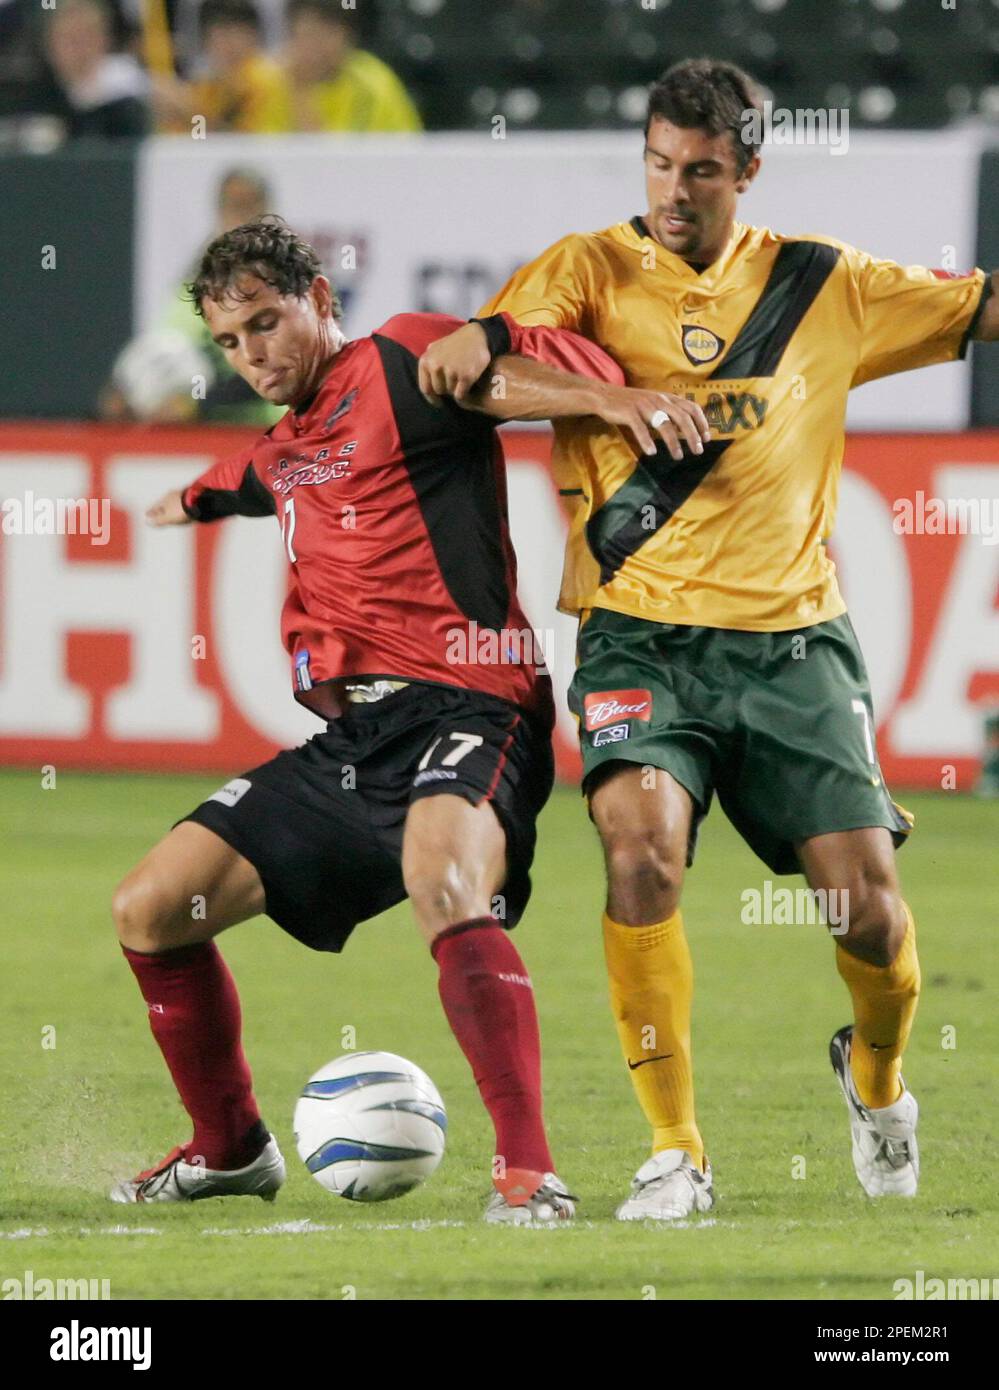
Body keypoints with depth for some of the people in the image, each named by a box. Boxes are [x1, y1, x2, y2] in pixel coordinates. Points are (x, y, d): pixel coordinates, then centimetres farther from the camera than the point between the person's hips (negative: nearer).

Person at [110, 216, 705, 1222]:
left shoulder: (395, 367, -3)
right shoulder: (283, 447, 23)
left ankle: (529, 1174, -38)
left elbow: (508, 371, -21)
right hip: (345, 739, 9)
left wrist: (607, 393, -42)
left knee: (444, 885, -38)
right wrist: (191, 501, 69)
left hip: (459, 710, -9)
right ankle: (230, 1149, 26)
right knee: (150, 908, 7)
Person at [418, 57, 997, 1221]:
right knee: (642, 844, -26)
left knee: (866, 902, -6)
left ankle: (876, 1073, 30)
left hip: (791, 633, 2)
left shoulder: (822, 285, 11)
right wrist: (475, 340, -36)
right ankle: (675, 1153, -15)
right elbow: (519, 323, -14)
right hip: (642, 632, -2)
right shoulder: (594, 269, 5)